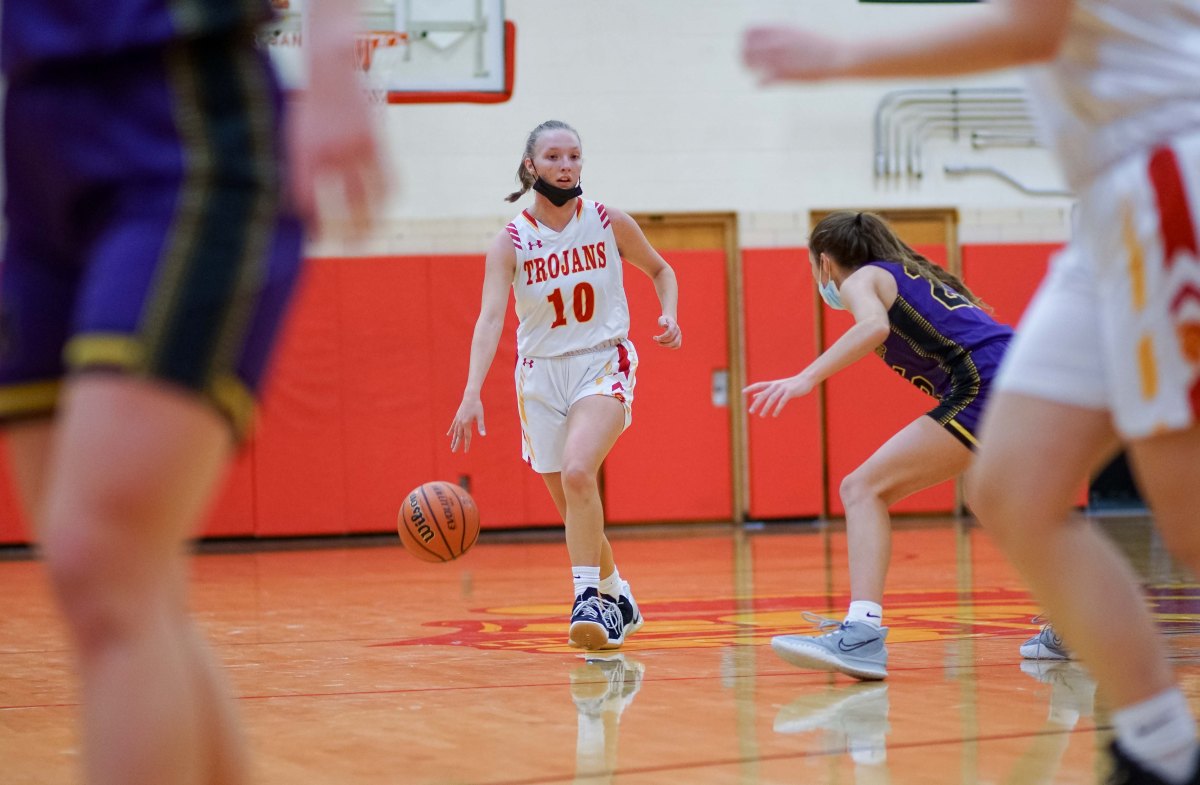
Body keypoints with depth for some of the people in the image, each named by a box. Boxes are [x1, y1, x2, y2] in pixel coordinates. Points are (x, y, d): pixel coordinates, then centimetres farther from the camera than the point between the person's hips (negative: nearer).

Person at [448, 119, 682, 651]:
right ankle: (616, 600, 31)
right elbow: (491, 316, -19)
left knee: (578, 471, -29)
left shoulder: (610, 223, -4)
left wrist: (669, 315, -6)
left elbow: (659, 270, 14)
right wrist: (473, 393, -32)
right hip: (541, 374, 2)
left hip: (603, 365, -2)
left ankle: (588, 598, -25)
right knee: (573, 507, 8)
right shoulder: (510, 241, -7)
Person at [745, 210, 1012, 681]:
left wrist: (806, 378, -24)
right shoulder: (919, 276, 32)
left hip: (984, 386, -9)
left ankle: (862, 634, -28)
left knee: (864, 489, -10)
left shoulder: (862, 279, 7)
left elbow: (875, 325, -16)